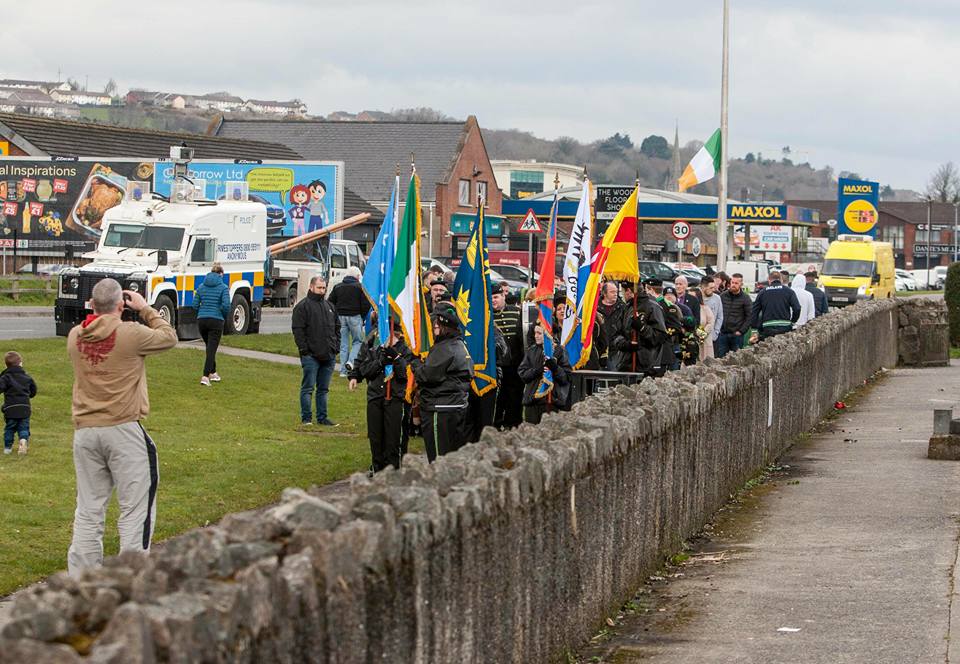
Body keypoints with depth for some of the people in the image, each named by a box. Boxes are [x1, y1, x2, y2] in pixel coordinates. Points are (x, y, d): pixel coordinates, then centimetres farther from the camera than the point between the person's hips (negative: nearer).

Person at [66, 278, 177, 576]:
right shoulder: (131, 333, -13)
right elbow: (169, 337, 3)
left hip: (85, 431, 5)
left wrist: (97, 311, 18)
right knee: (136, 507, 4)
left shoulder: (75, 337, 3)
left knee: (88, 510, 12)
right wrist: (145, 309, 12)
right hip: (123, 429, -5)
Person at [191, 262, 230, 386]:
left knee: (210, 348, 22)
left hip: (201, 320, 4)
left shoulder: (201, 287, 8)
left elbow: (195, 305, 4)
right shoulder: (223, 287, -4)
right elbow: (226, 305, -14)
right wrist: (225, 316, 5)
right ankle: (205, 376, -17)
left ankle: (213, 373, 32)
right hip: (216, 320, -4)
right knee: (212, 349, -5)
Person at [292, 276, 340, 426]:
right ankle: (306, 418, 1)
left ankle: (322, 417, 15)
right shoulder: (303, 306, -4)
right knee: (308, 388, -3)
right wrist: (304, 350, -14)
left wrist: (336, 346, 11)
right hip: (311, 356, -6)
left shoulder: (329, 306, 17)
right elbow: (298, 330, -8)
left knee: (324, 389, 10)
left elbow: (337, 328, 23)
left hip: (329, 356, 6)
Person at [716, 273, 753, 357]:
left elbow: (749, 316, -2)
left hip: (737, 335, -3)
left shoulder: (745, 298, -1)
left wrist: (741, 331, -9)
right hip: (722, 334, 3)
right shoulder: (722, 296, 8)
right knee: (720, 358, 2)